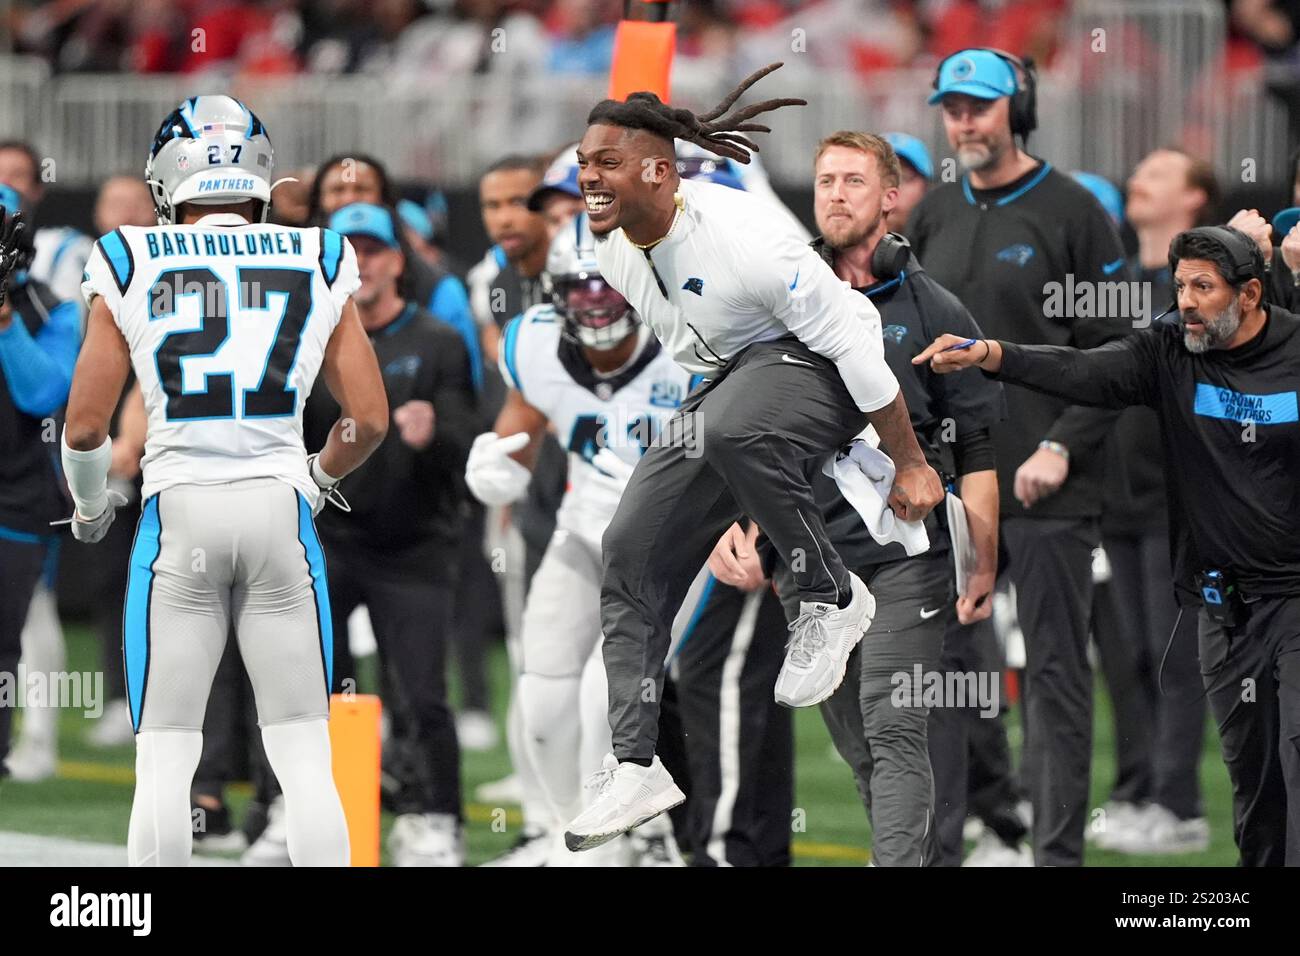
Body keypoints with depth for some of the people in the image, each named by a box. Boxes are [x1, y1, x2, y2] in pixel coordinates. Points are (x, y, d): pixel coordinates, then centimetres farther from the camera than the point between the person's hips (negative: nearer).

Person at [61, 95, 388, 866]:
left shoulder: (134, 270, 1)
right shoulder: (316, 267, 6)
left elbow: (84, 428, -1)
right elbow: (370, 420, 4)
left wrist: (91, 506, 19)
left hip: (179, 513, -1)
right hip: (279, 509, 1)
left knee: (164, 759, 5)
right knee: (305, 759, 6)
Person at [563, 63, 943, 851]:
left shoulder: (736, 237, -28)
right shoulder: (613, 250, -3)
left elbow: (848, 337, -22)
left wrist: (911, 465, -19)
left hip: (822, 370, -9)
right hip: (731, 382, 9)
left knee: (731, 429, -41)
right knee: (632, 551, -2)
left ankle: (834, 599, -19)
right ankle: (636, 768, 1)